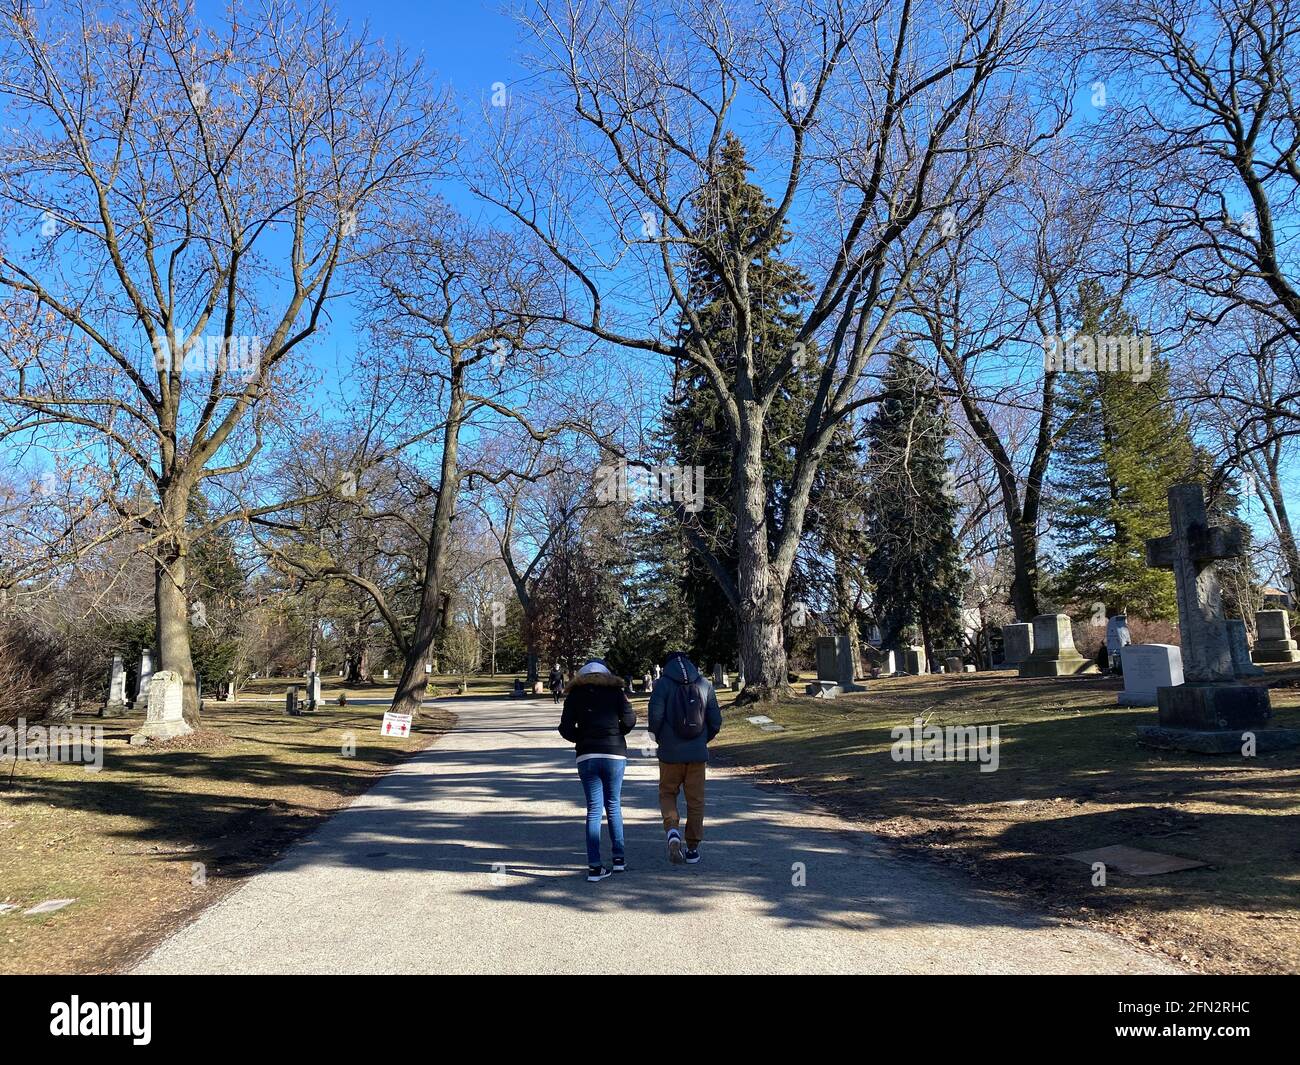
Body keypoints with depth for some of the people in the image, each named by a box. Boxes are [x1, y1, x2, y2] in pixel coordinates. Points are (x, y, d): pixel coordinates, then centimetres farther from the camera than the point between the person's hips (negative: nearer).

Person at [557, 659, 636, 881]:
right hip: (615, 754, 0)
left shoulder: (575, 695, 6)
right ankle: (619, 857, 17)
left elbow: (565, 728, -2)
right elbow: (630, 720, -5)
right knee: (614, 806, 14)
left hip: (586, 756, 0)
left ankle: (594, 866, -1)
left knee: (594, 809, 3)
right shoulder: (615, 691, 5)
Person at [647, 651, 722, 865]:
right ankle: (693, 849, 15)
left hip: (670, 753, -2)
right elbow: (716, 721, 2)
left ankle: (673, 831, -9)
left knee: (667, 794, 15)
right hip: (698, 753, 2)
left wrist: (659, 738, 5)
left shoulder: (662, 684, -5)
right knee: (696, 800, 11)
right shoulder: (705, 685, 4)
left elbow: (655, 717, -14)